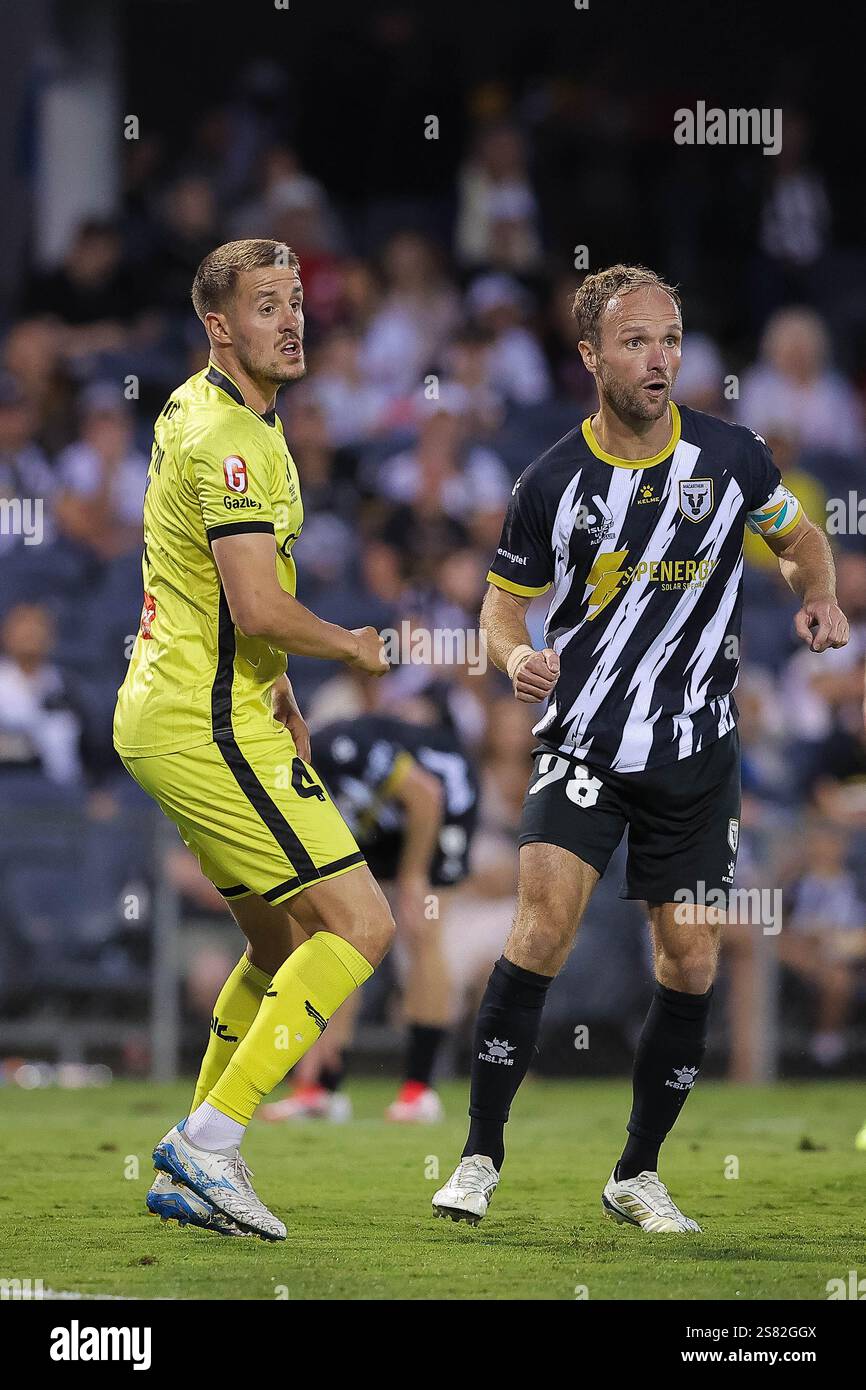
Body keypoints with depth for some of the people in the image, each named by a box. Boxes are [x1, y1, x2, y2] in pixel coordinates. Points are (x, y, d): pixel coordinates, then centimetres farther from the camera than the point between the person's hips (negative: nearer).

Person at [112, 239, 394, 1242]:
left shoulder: (193, 410, 15)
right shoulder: (231, 440, -19)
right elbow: (261, 608, -25)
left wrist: (272, 684, 22)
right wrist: (353, 648, -8)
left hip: (167, 715, 10)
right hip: (210, 729, -10)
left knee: (286, 942, 16)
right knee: (361, 925, -10)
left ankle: (188, 1174, 16)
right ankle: (210, 1139, -13)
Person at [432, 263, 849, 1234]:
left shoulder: (731, 458, -4)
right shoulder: (552, 482, -7)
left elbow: (799, 542, 14)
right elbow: (503, 604, 6)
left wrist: (819, 600, -7)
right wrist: (517, 656, -16)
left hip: (696, 753, 2)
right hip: (583, 743, -2)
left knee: (690, 964, 0)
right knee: (544, 925, -18)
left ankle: (637, 1174, 17)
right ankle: (480, 1158, -9)